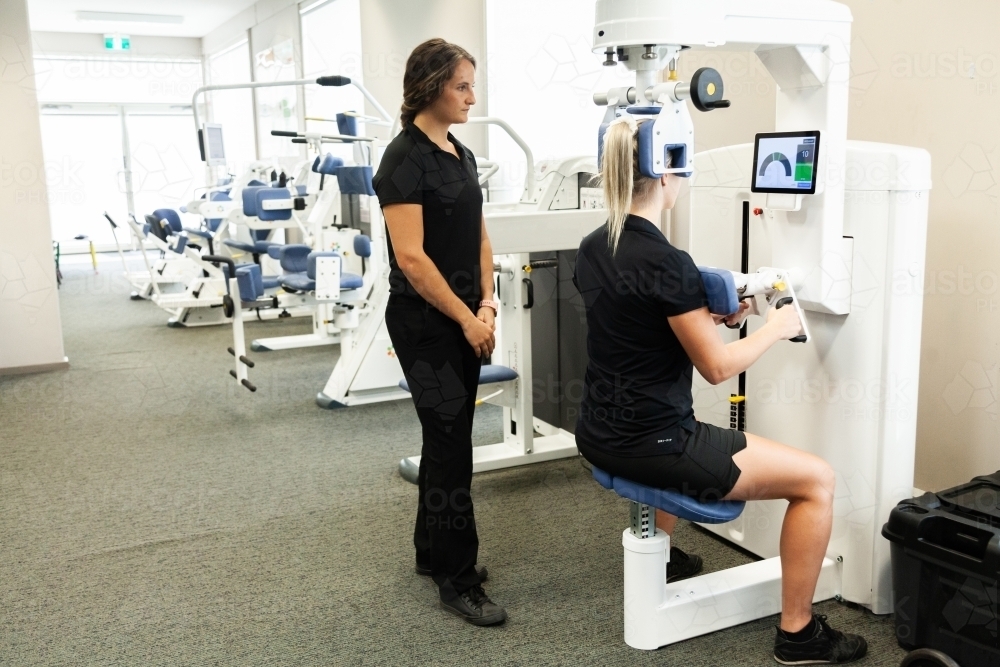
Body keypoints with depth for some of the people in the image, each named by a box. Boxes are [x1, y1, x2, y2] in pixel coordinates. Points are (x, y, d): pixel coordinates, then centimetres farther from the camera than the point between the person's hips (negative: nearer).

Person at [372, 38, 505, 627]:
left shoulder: (463, 155, 12)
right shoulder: (405, 158, -14)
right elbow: (411, 256, -20)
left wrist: (486, 304, 0)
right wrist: (466, 318, -16)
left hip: (463, 320, 8)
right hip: (424, 324, -8)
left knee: (446, 438, 15)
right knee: (452, 444, -4)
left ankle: (433, 551, 29)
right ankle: (459, 579, 8)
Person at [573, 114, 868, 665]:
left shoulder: (592, 249, 4)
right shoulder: (666, 262, -21)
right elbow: (717, 367, -14)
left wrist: (706, 315, 15)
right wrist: (777, 328, 2)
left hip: (600, 435, 9)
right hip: (647, 445, -9)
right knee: (817, 480, 1)